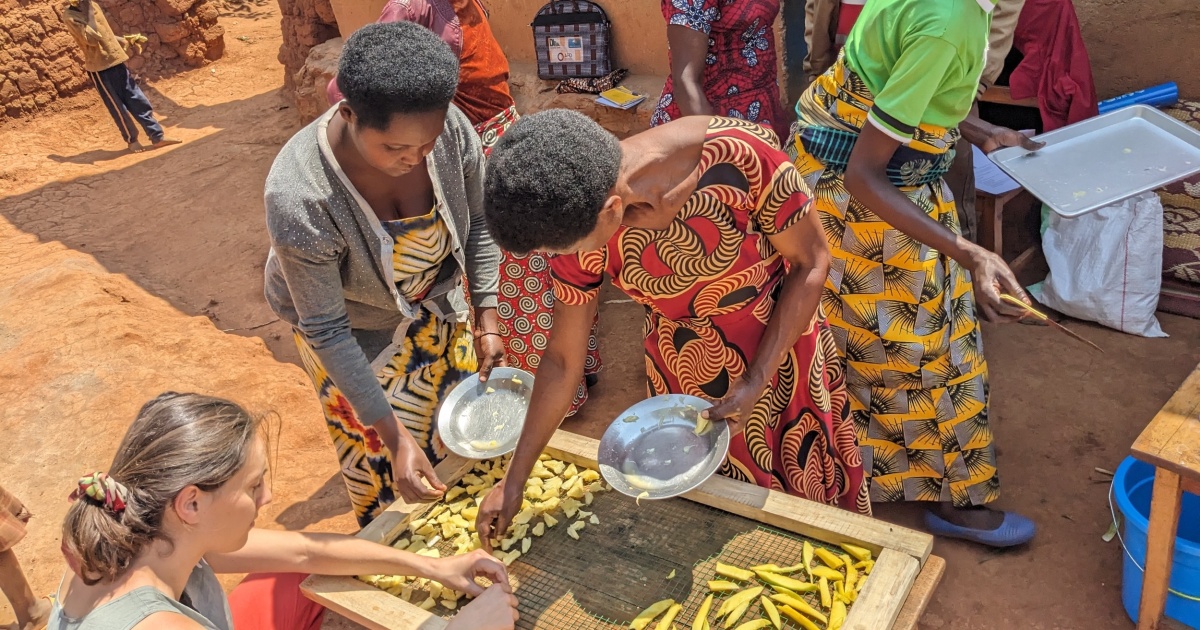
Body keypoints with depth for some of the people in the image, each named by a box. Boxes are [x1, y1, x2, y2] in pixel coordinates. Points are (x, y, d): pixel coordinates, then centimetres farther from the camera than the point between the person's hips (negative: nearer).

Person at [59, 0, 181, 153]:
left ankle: (157, 136, 8)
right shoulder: (69, 16, -12)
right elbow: (92, 39, -24)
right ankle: (132, 139, 19)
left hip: (116, 61, 7)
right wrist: (88, 12, -20)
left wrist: (125, 40, 10)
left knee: (138, 100, 5)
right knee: (118, 108, 2)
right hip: (100, 68, -7)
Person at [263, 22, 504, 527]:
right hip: (354, 326, -4)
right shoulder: (299, 198, -39)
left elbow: (477, 224, -9)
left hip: (439, 299, 4)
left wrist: (487, 321, -12)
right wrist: (394, 435, -28)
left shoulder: (449, 126, -29)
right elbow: (327, 330, -29)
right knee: (380, 459, 11)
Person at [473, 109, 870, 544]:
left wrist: (755, 385, -22)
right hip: (686, 370, 2)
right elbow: (562, 361, -10)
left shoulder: (739, 155, -35)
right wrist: (514, 481, -3)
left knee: (805, 477, 21)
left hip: (781, 342, -1)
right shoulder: (577, 224, -23)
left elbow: (811, 261, -18)